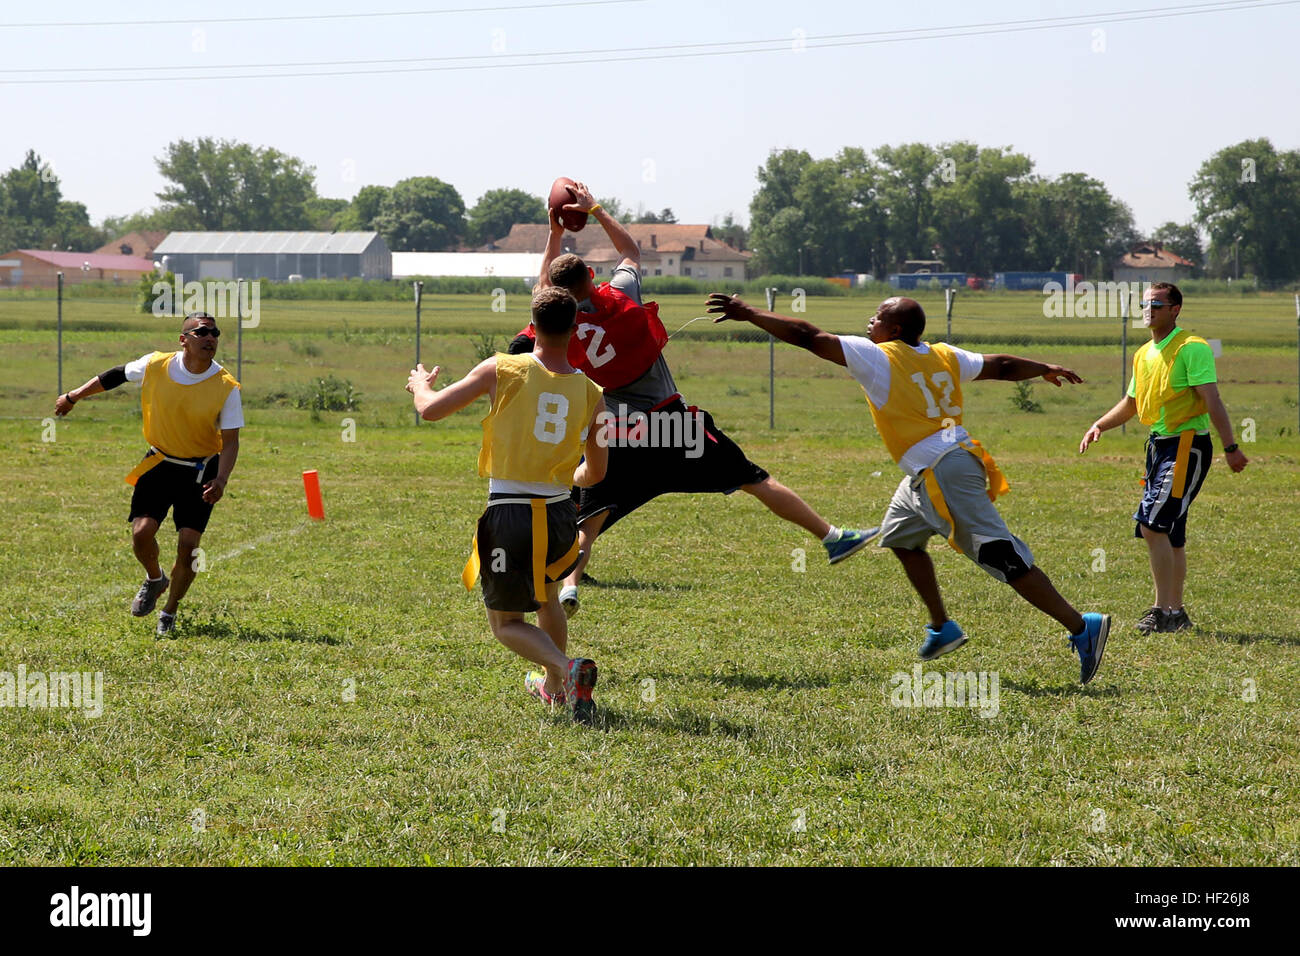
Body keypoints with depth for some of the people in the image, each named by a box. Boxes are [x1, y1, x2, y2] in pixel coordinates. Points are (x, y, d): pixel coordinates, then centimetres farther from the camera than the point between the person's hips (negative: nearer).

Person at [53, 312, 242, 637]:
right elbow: (116, 375, 8)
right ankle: (154, 579, 22)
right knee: (141, 533, -13)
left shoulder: (226, 388, -15)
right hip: (159, 462, 2)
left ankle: (169, 612, 15)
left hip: (200, 471, -2)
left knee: (188, 545, -9)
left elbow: (230, 441, -12)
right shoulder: (155, 366, -11)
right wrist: (73, 397, 17)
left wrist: (221, 481, -28)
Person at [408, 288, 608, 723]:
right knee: (547, 597, 33)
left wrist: (420, 383, 22)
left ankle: (567, 668, -17)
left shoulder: (502, 370, -6)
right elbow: (595, 472, 14)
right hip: (561, 514, 4)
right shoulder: (590, 393, 3)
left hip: (509, 512, -4)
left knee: (505, 622, 9)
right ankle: (553, 685, 45)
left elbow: (430, 410, -2)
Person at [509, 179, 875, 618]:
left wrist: (555, 232, 26)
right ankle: (831, 536, 9)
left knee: (586, 523, 5)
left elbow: (544, 289, 22)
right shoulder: (619, 295, -5)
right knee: (755, 480, 6)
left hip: (615, 440, 0)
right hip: (671, 421, 0)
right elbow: (630, 251, 19)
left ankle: (567, 586, -19)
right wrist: (595, 210, 26)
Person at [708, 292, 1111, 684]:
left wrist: (748, 314, 2)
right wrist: (1045, 369, 44)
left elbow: (808, 337, -5)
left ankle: (1082, 627, -14)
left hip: (942, 473, -9)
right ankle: (942, 627, 31)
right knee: (900, 536, 27)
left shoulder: (877, 357, -6)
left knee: (1003, 558, -11)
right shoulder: (945, 356, 13)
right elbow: (1000, 366, 25)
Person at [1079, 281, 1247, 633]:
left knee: (1152, 524, -17)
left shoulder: (1192, 348, -11)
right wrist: (1099, 425, 12)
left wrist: (1230, 447, -22)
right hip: (1159, 445, 8)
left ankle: (1163, 610, -14)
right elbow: (1131, 403, 27)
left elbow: (1211, 400, -17)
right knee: (1170, 535, 11)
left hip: (1188, 443, -8)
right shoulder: (1143, 354, 14)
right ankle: (1176, 612, 18)